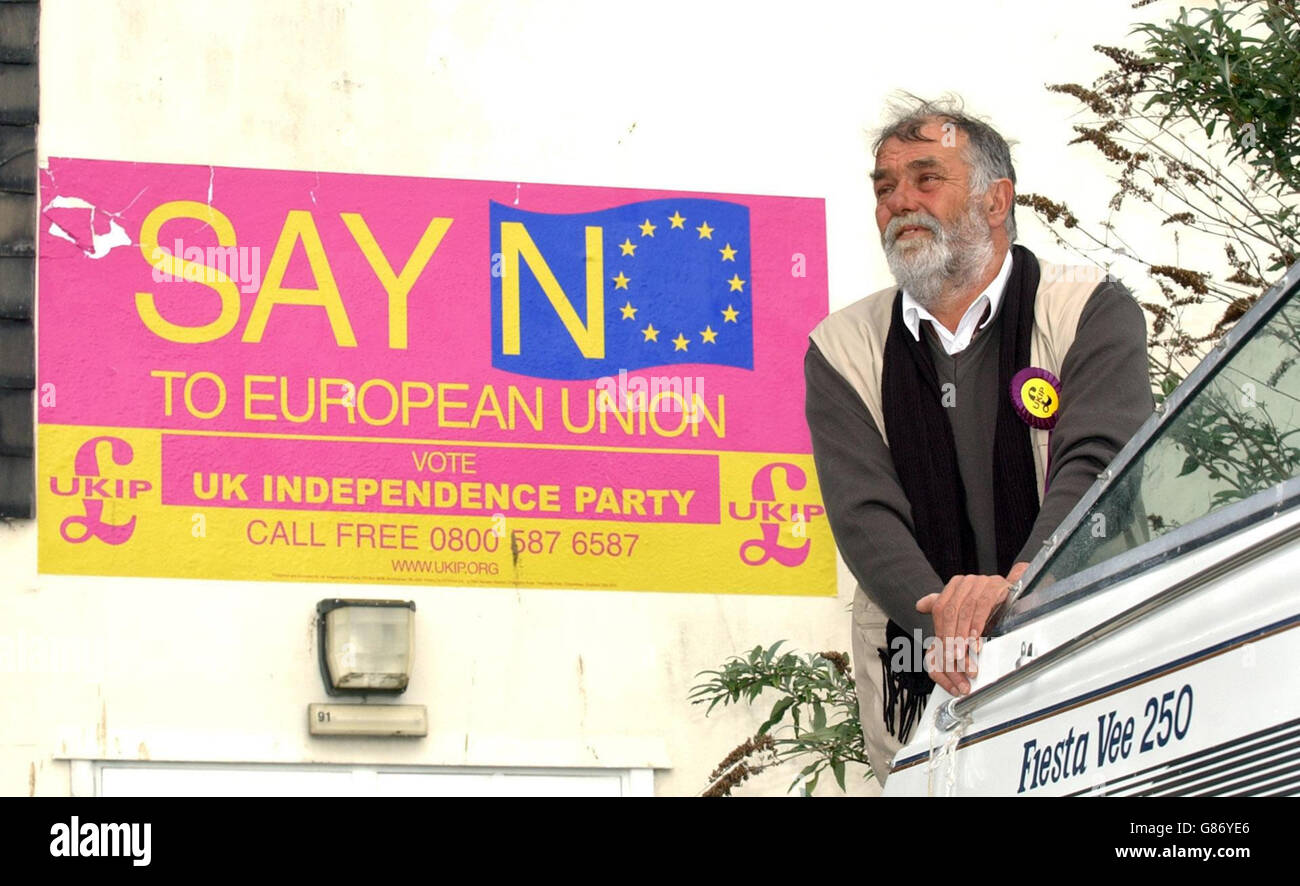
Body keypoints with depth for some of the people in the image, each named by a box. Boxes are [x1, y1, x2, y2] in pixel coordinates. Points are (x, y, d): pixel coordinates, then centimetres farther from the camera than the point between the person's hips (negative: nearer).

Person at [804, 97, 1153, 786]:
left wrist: (1018, 584, -30)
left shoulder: (1094, 312, 5)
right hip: (925, 688, 2)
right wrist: (939, 619, -21)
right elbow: (863, 513, -2)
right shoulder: (843, 349, 11)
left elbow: (1099, 466, -11)